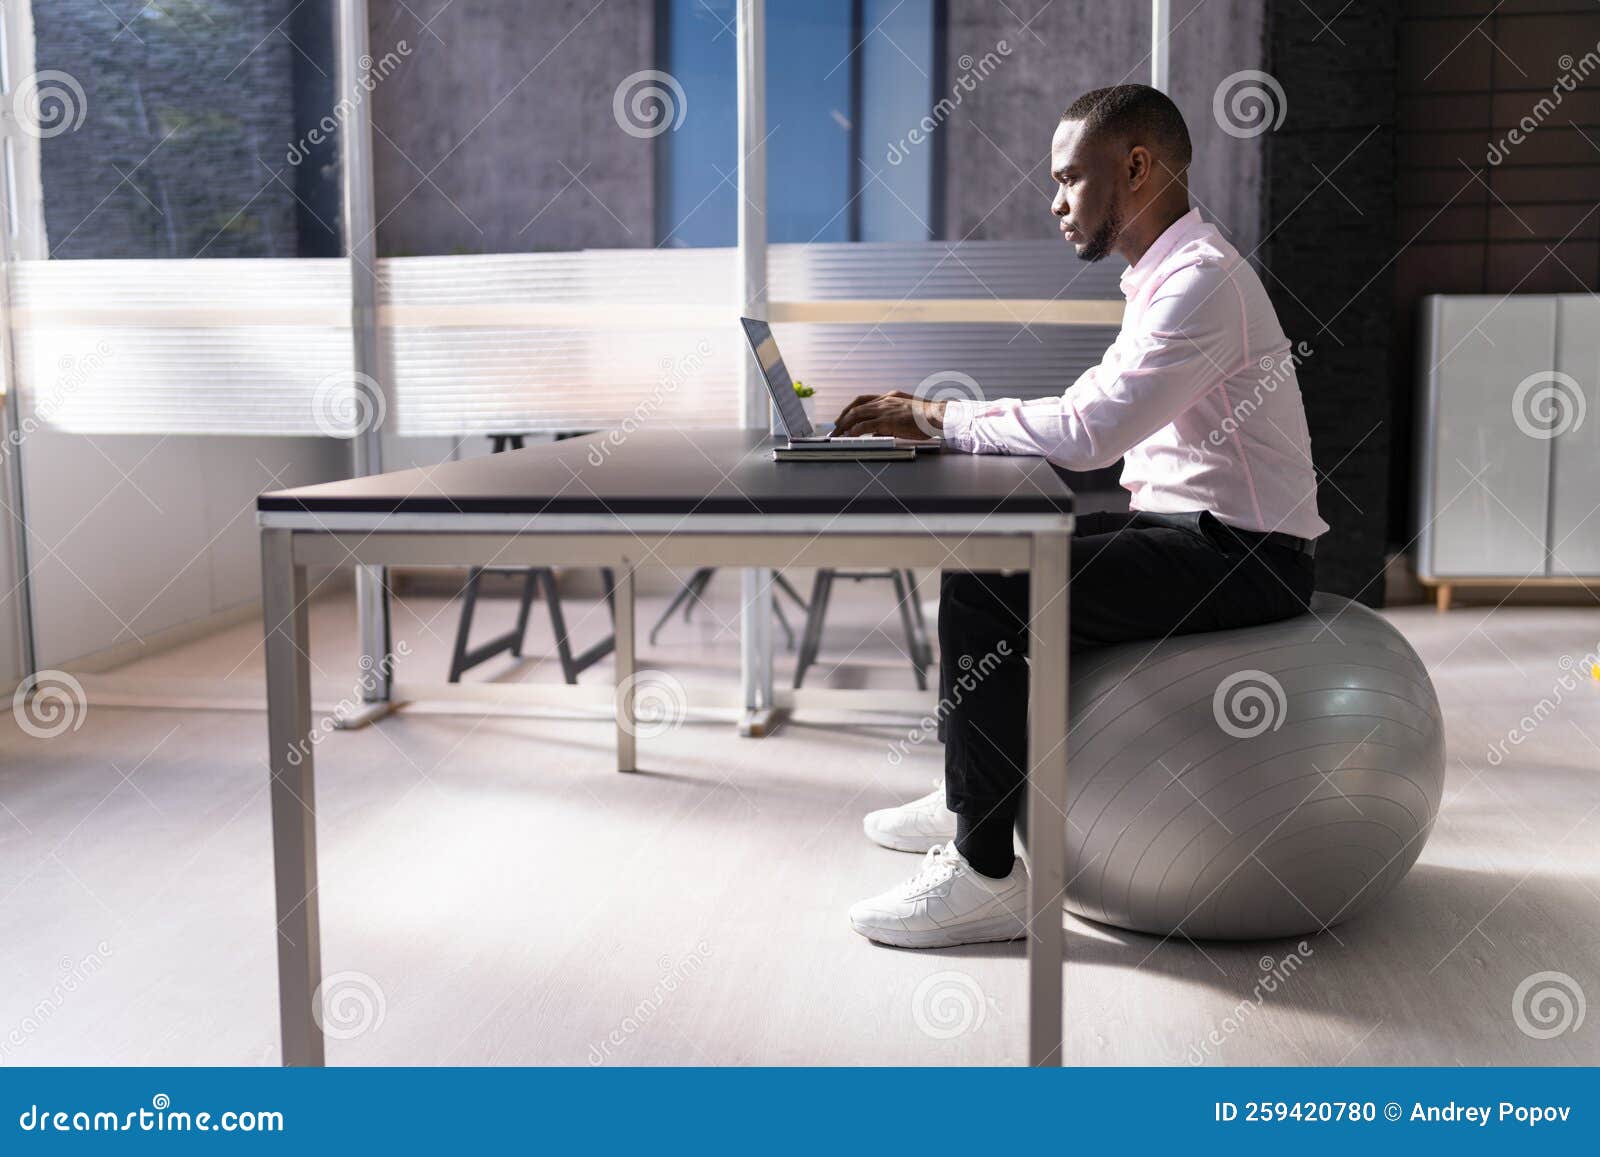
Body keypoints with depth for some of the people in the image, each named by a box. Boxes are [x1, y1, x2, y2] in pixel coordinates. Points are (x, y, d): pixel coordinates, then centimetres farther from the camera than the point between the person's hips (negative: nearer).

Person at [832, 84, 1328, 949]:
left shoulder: (1203, 277, -18)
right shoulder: (1164, 276, 15)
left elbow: (1089, 430, -27)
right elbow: (1087, 413, 15)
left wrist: (938, 419, -17)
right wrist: (934, 417, 5)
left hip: (1243, 556, -10)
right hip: (1190, 531, 10)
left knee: (987, 591, -21)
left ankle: (987, 876, -14)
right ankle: (973, 795, 25)